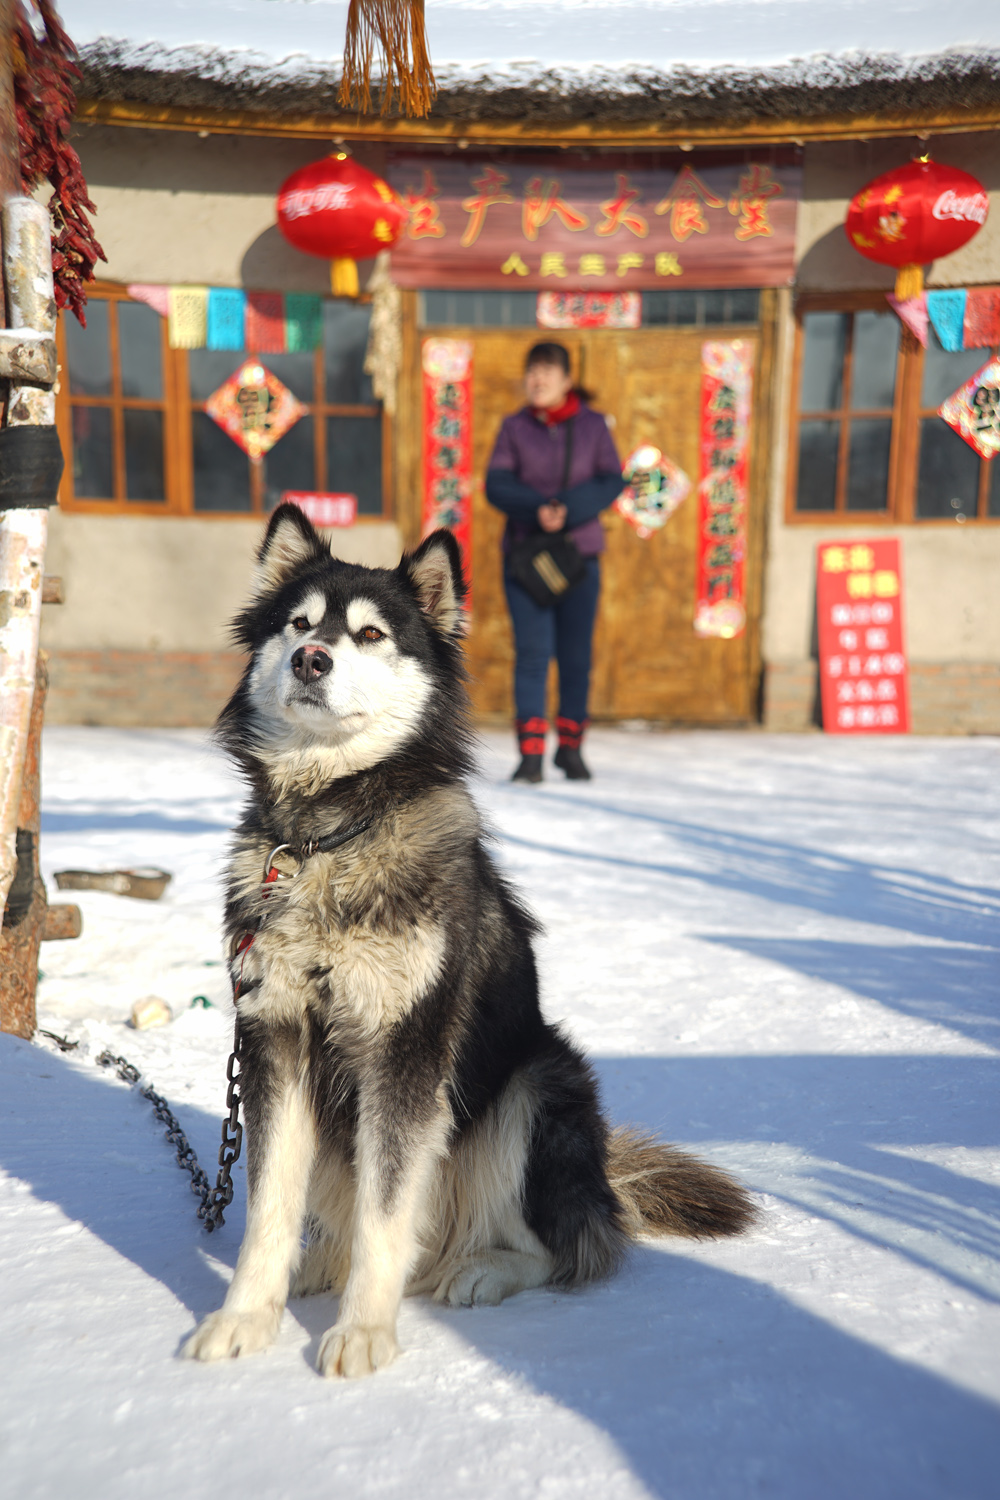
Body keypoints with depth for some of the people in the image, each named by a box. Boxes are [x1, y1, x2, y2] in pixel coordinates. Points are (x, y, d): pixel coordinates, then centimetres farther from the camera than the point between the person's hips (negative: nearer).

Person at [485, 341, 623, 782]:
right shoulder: (515, 427, 6)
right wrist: (537, 510, -20)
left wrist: (568, 511, -18)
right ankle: (531, 754, -7)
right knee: (532, 651, -8)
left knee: (576, 654, 5)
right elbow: (496, 484, -2)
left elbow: (611, 481, -3)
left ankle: (570, 747, 20)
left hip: (580, 553, 1)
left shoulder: (592, 425, 5)